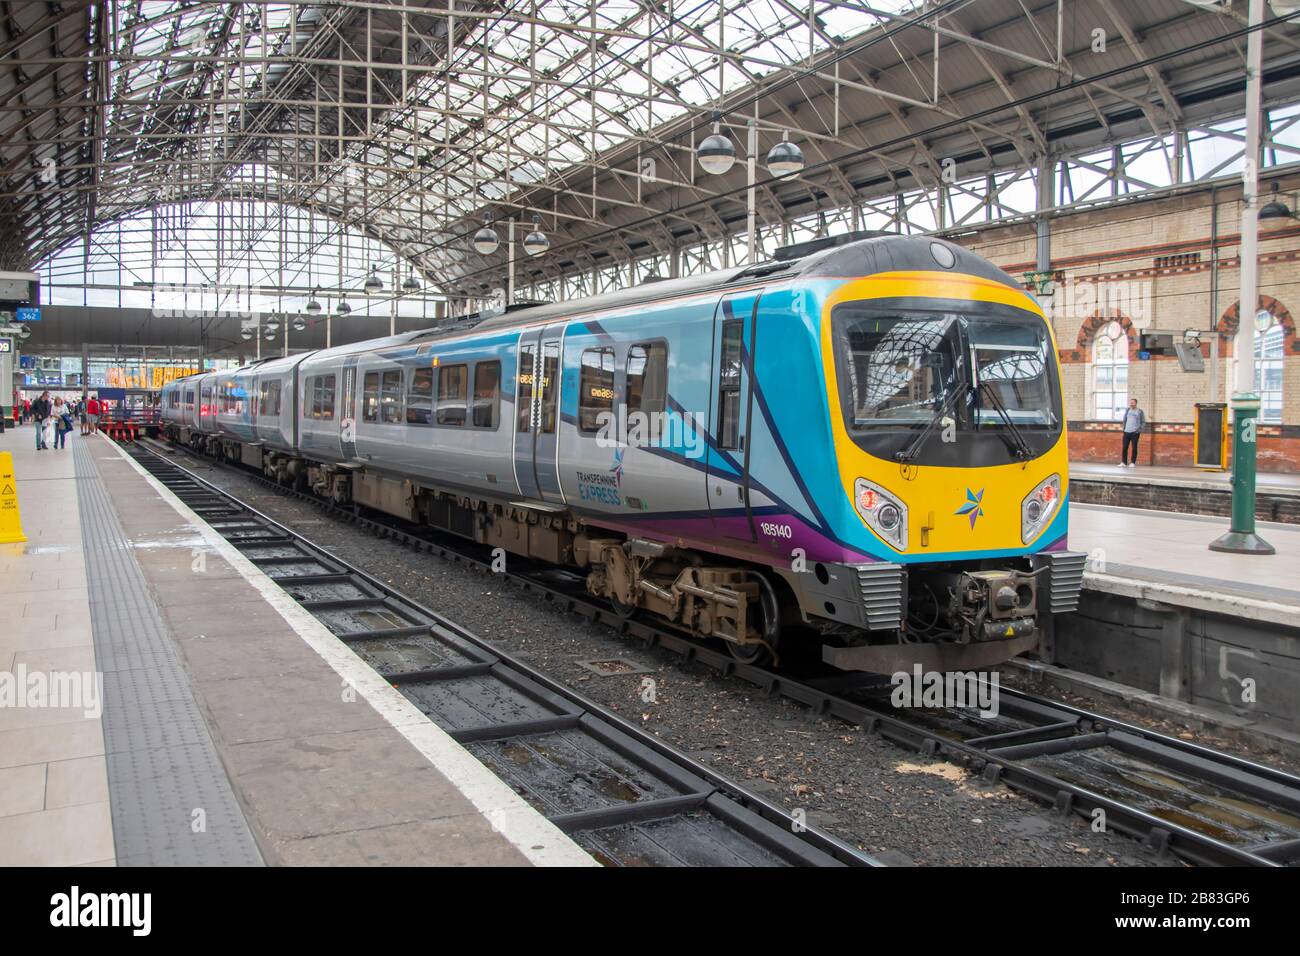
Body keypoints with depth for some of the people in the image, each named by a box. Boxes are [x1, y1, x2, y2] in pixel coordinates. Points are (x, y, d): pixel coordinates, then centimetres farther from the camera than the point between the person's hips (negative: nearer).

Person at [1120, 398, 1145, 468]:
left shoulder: (1140, 412, 2)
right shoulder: (1127, 410, 12)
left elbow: (1143, 422, 4)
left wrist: (1139, 429, -8)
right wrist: (1124, 428, 11)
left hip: (1135, 432, -3)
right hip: (1127, 432, 3)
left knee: (1134, 448, -1)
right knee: (1124, 447, 0)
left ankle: (1133, 463, 3)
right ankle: (1124, 463, 4)